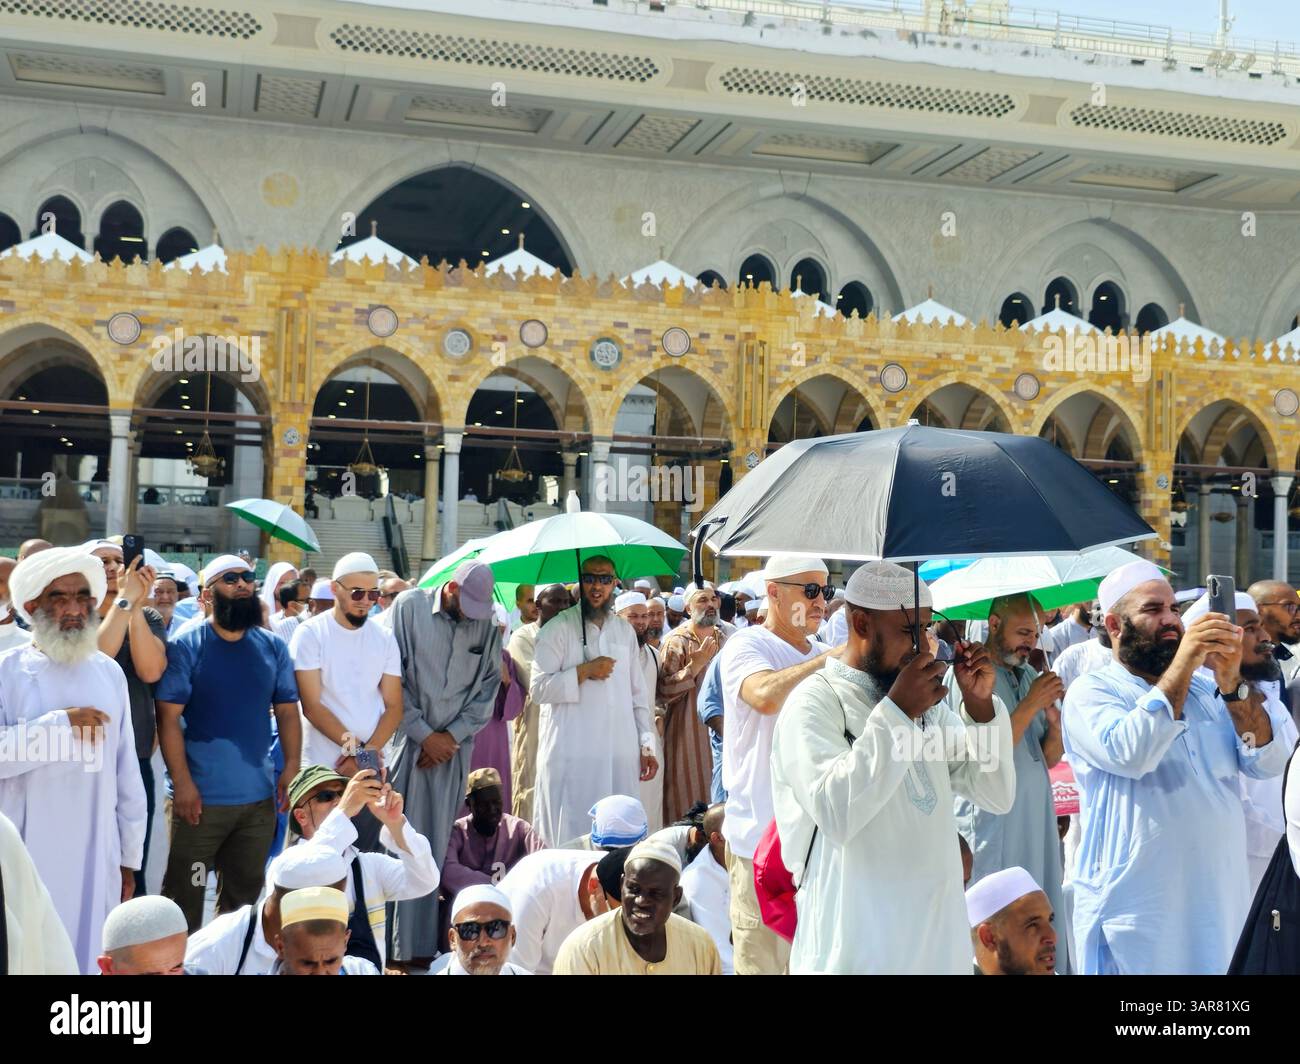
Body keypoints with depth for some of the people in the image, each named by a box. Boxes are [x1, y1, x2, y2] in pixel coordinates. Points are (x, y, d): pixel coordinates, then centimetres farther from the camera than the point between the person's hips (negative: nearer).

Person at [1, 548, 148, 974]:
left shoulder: (109, 673, 8)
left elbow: (127, 771, 10)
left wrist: (130, 855, 10)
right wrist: (61, 722, -18)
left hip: (97, 857, 3)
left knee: (92, 953, 9)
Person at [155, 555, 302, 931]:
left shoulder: (273, 647, 7)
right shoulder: (186, 646, -5)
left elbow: (287, 711, 9)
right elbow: (169, 718, -8)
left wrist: (291, 769, -3)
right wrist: (182, 783, -14)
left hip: (259, 797, 4)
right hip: (199, 798, -4)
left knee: (244, 893, 15)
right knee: (183, 897, 3)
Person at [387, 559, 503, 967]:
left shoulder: (485, 623, 6)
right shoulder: (409, 607, 0)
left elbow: (488, 686, 8)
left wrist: (453, 735, -2)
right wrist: (424, 735, -5)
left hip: (455, 746, 2)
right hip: (410, 740, -2)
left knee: (444, 844, 1)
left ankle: (427, 942, 6)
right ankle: (401, 943, 2)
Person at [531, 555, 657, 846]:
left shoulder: (625, 630, 16)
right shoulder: (559, 628, 1)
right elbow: (540, 688, -6)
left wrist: (646, 745, 12)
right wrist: (585, 671, -12)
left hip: (621, 756, 4)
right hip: (572, 755, -4)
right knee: (572, 837, -5)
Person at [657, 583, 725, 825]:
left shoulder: (722, 639, 12)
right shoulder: (676, 641, -8)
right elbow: (664, 691, -17)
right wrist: (695, 665, -22)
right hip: (687, 735, -6)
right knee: (688, 798, -2)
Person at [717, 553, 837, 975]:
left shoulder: (825, 658, 14)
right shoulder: (746, 646, -7)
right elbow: (766, 696, -30)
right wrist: (836, 656, -28)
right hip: (765, 835, -6)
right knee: (762, 960, -1)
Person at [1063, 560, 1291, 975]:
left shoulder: (1205, 690, 12)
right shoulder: (1091, 691, -5)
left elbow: (1267, 763, 0)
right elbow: (1129, 755, -23)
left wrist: (1231, 681, -13)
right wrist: (1182, 664, -21)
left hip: (1221, 906, 5)